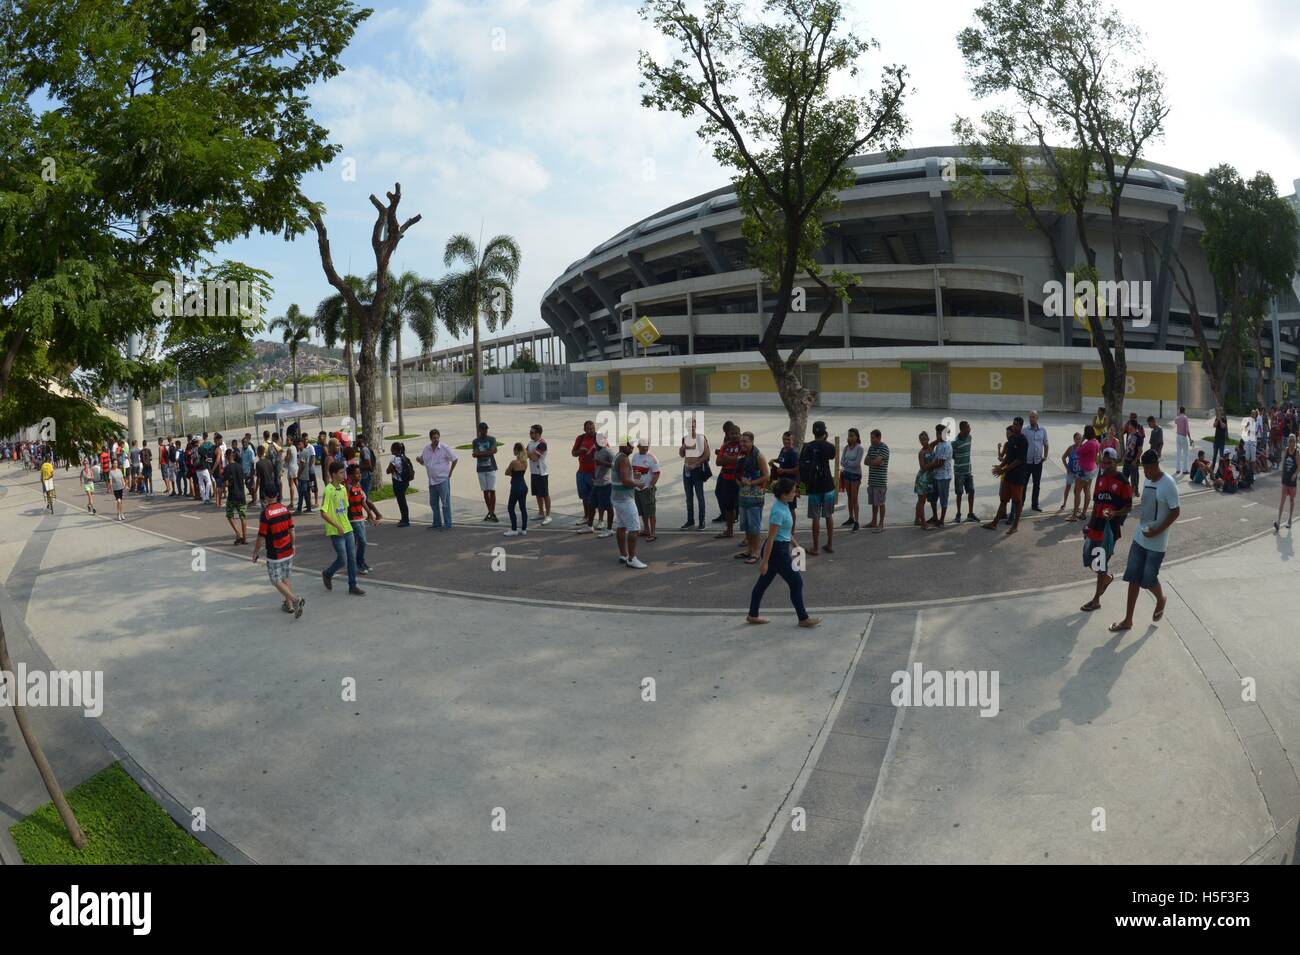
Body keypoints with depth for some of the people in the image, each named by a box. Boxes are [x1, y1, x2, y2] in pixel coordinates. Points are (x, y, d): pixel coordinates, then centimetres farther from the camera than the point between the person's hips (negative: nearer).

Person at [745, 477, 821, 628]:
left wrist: (795, 543, 22)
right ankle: (803, 619, 11)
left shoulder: (784, 506, 6)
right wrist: (765, 561, -22)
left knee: (764, 581, 15)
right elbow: (770, 538, -23)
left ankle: (752, 615, 25)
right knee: (796, 582, 1)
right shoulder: (779, 511, -24)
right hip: (777, 551, -10)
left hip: (782, 549, 10)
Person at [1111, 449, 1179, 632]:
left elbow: (1175, 512, -15)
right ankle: (1128, 620, 11)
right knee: (1133, 578, 6)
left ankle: (1161, 600, 37)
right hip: (1139, 538, 7)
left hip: (1156, 542, -7)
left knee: (1148, 580, 3)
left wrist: (1157, 531, -21)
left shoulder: (1168, 484, -18)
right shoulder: (1147, 480, 5)